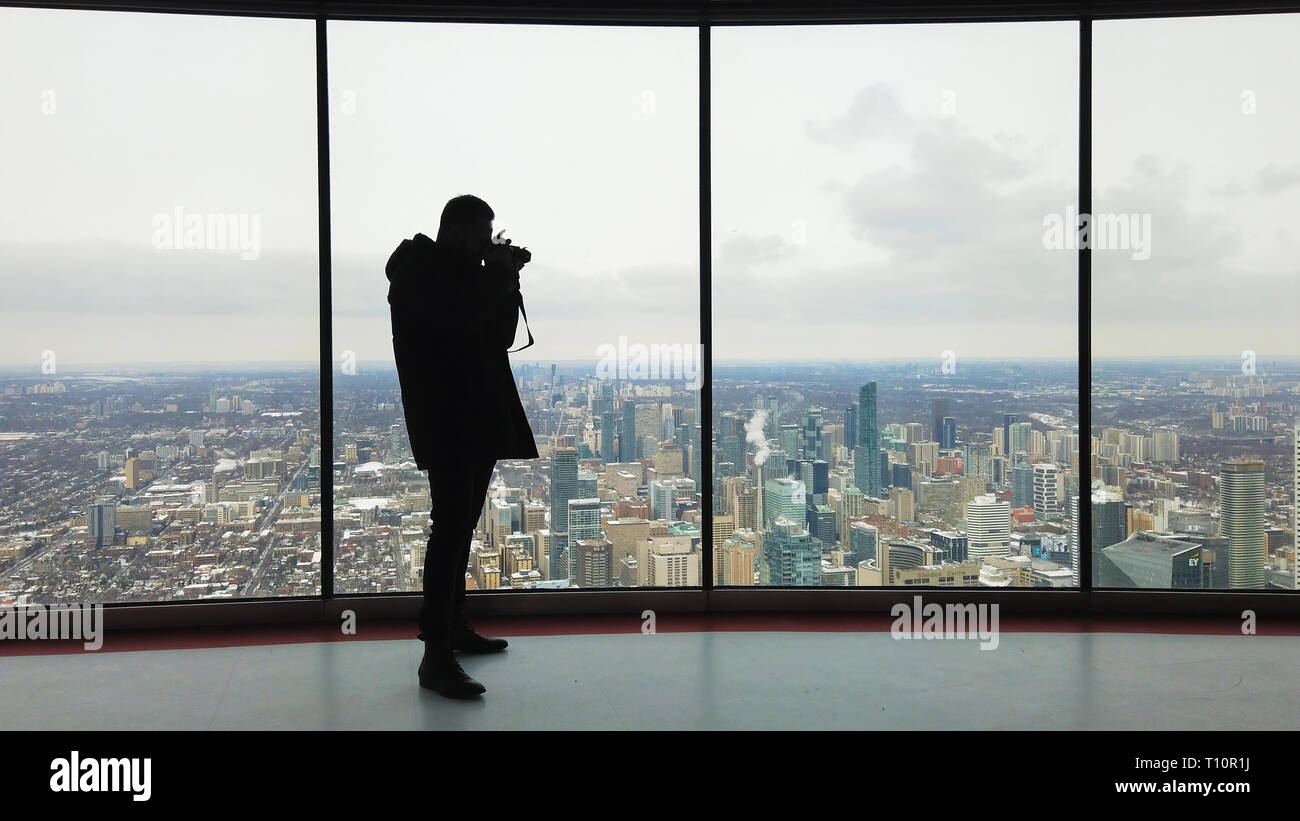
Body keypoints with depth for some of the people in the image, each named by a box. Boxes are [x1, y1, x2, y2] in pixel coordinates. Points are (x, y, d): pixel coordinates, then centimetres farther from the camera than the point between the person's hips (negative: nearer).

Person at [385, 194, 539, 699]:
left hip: (477, 418, 9)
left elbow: (499, 336, 17)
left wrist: (504, 282, 4)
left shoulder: (464, 272, 19)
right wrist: (500, 275, -10)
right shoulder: (417, 271, -7)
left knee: (461, 524, 14)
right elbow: (461, 316, -24)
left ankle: (452, 624, 25)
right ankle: (436, 655, -15)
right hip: (445, 420, -9)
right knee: (451, 524, -15)